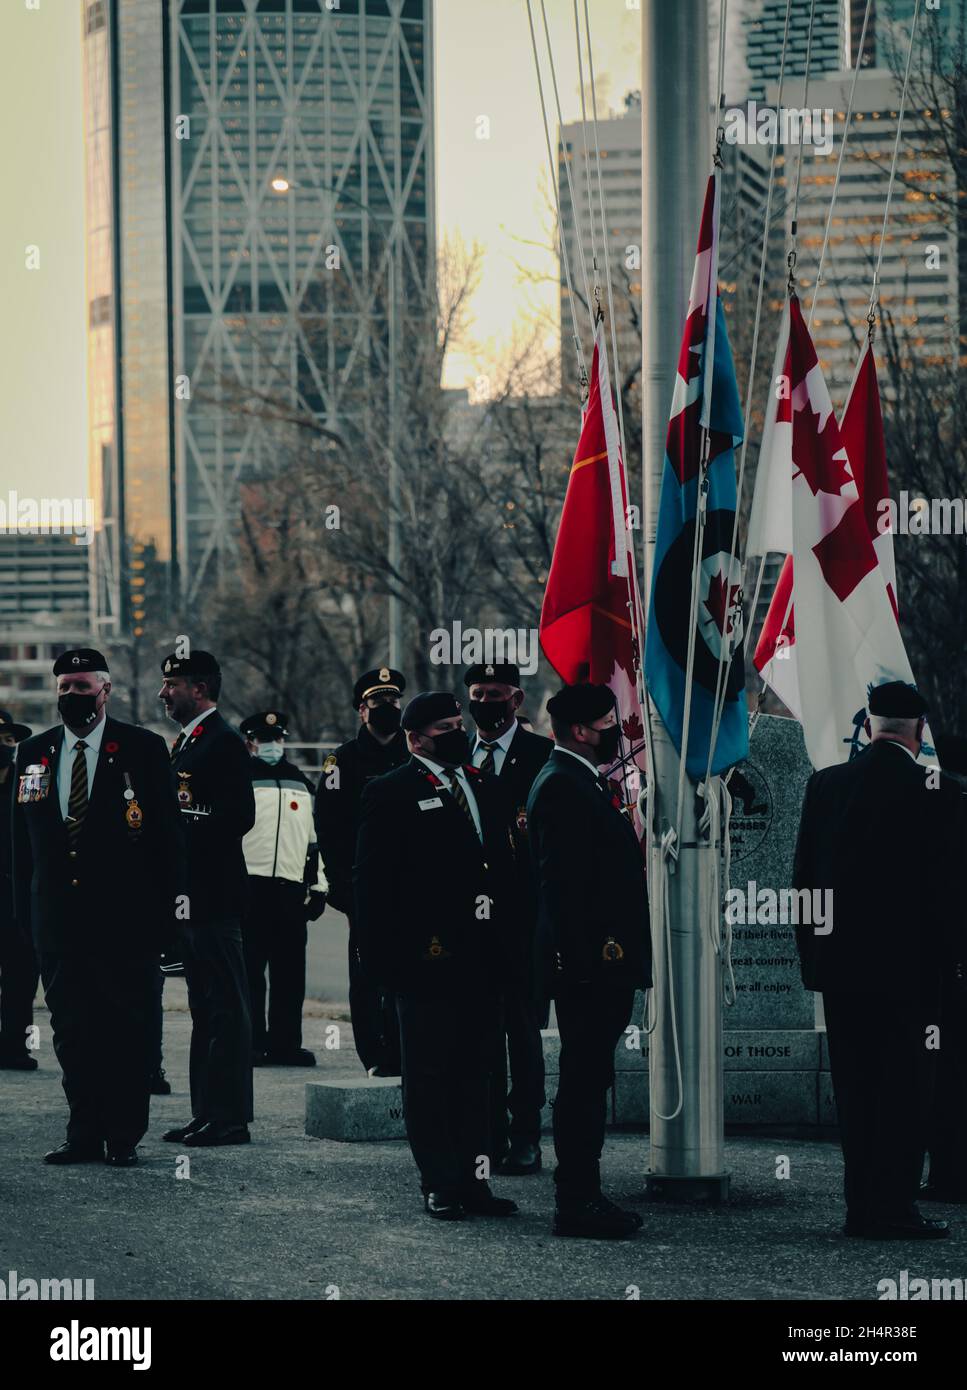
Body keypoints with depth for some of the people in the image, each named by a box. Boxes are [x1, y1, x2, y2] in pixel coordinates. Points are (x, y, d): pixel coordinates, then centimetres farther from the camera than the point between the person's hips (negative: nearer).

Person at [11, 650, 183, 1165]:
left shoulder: (143, 749, -1)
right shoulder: (33, 753, 10)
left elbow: (167, 835, -1)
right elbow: (22, 840, 14)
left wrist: (165, 909, -6)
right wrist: (25, 910, 8)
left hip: (124, 919, -4)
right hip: (58, 919, 4)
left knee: (125, 1030, 0)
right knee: (70, 1030, 6)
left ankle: (124, 1136, 7)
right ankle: (85, 1134, 13)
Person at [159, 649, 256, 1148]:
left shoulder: (224, 743, -12)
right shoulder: (185, 743, 18)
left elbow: (239, 816, -19)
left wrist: (183, 813, -19)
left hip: (214, 896, -10)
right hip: (191, 896, 10)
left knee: (225, 1008, -6)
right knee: (205, 1008, 12)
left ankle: (229, 1117, -5)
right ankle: (207, 1112, 16)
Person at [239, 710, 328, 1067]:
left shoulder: (300, 783, 19)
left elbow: (314, 839, 22)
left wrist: (318, 887, 16)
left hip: (292, 890, 5)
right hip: (249, 887, -5)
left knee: (290, 973, 4)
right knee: (249, 969, -4)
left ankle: (285, 1043, 10)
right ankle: (251, 1045, -1)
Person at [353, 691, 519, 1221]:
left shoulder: (484, 787, 15)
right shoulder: (390, 794, -3)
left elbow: (504, 866, 18)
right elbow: (372, 880, -6)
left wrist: (508, 941, 11)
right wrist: (383, 953, -12)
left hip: (483, 954, 6)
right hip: (425, 956, -6)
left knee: (475, 1071, 9)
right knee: (428, 1073, 0)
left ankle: (473, 1180, 14)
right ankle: (439, 1184, 4)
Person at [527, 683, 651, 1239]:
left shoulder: (585, 781, 18)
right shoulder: (561, 786, -15)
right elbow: (560, 882, -21)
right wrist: (584, 957, -24)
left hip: (602, 967, 11)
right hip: (590, 963, -11)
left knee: (589, 1080, 13)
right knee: (584, 1082, -7)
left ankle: (583, 1194, 18)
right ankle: (577, 1202, -5)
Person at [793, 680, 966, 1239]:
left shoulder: (825, 784, 3)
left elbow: (805, 877, 7)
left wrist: (812, 951, 13)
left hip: (840, 962, 4)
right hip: (910, 963, -4)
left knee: (855, 1087, 10)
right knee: (905, 1088, 1)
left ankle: (861, 1206, 12)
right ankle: (894, 1208, -1)